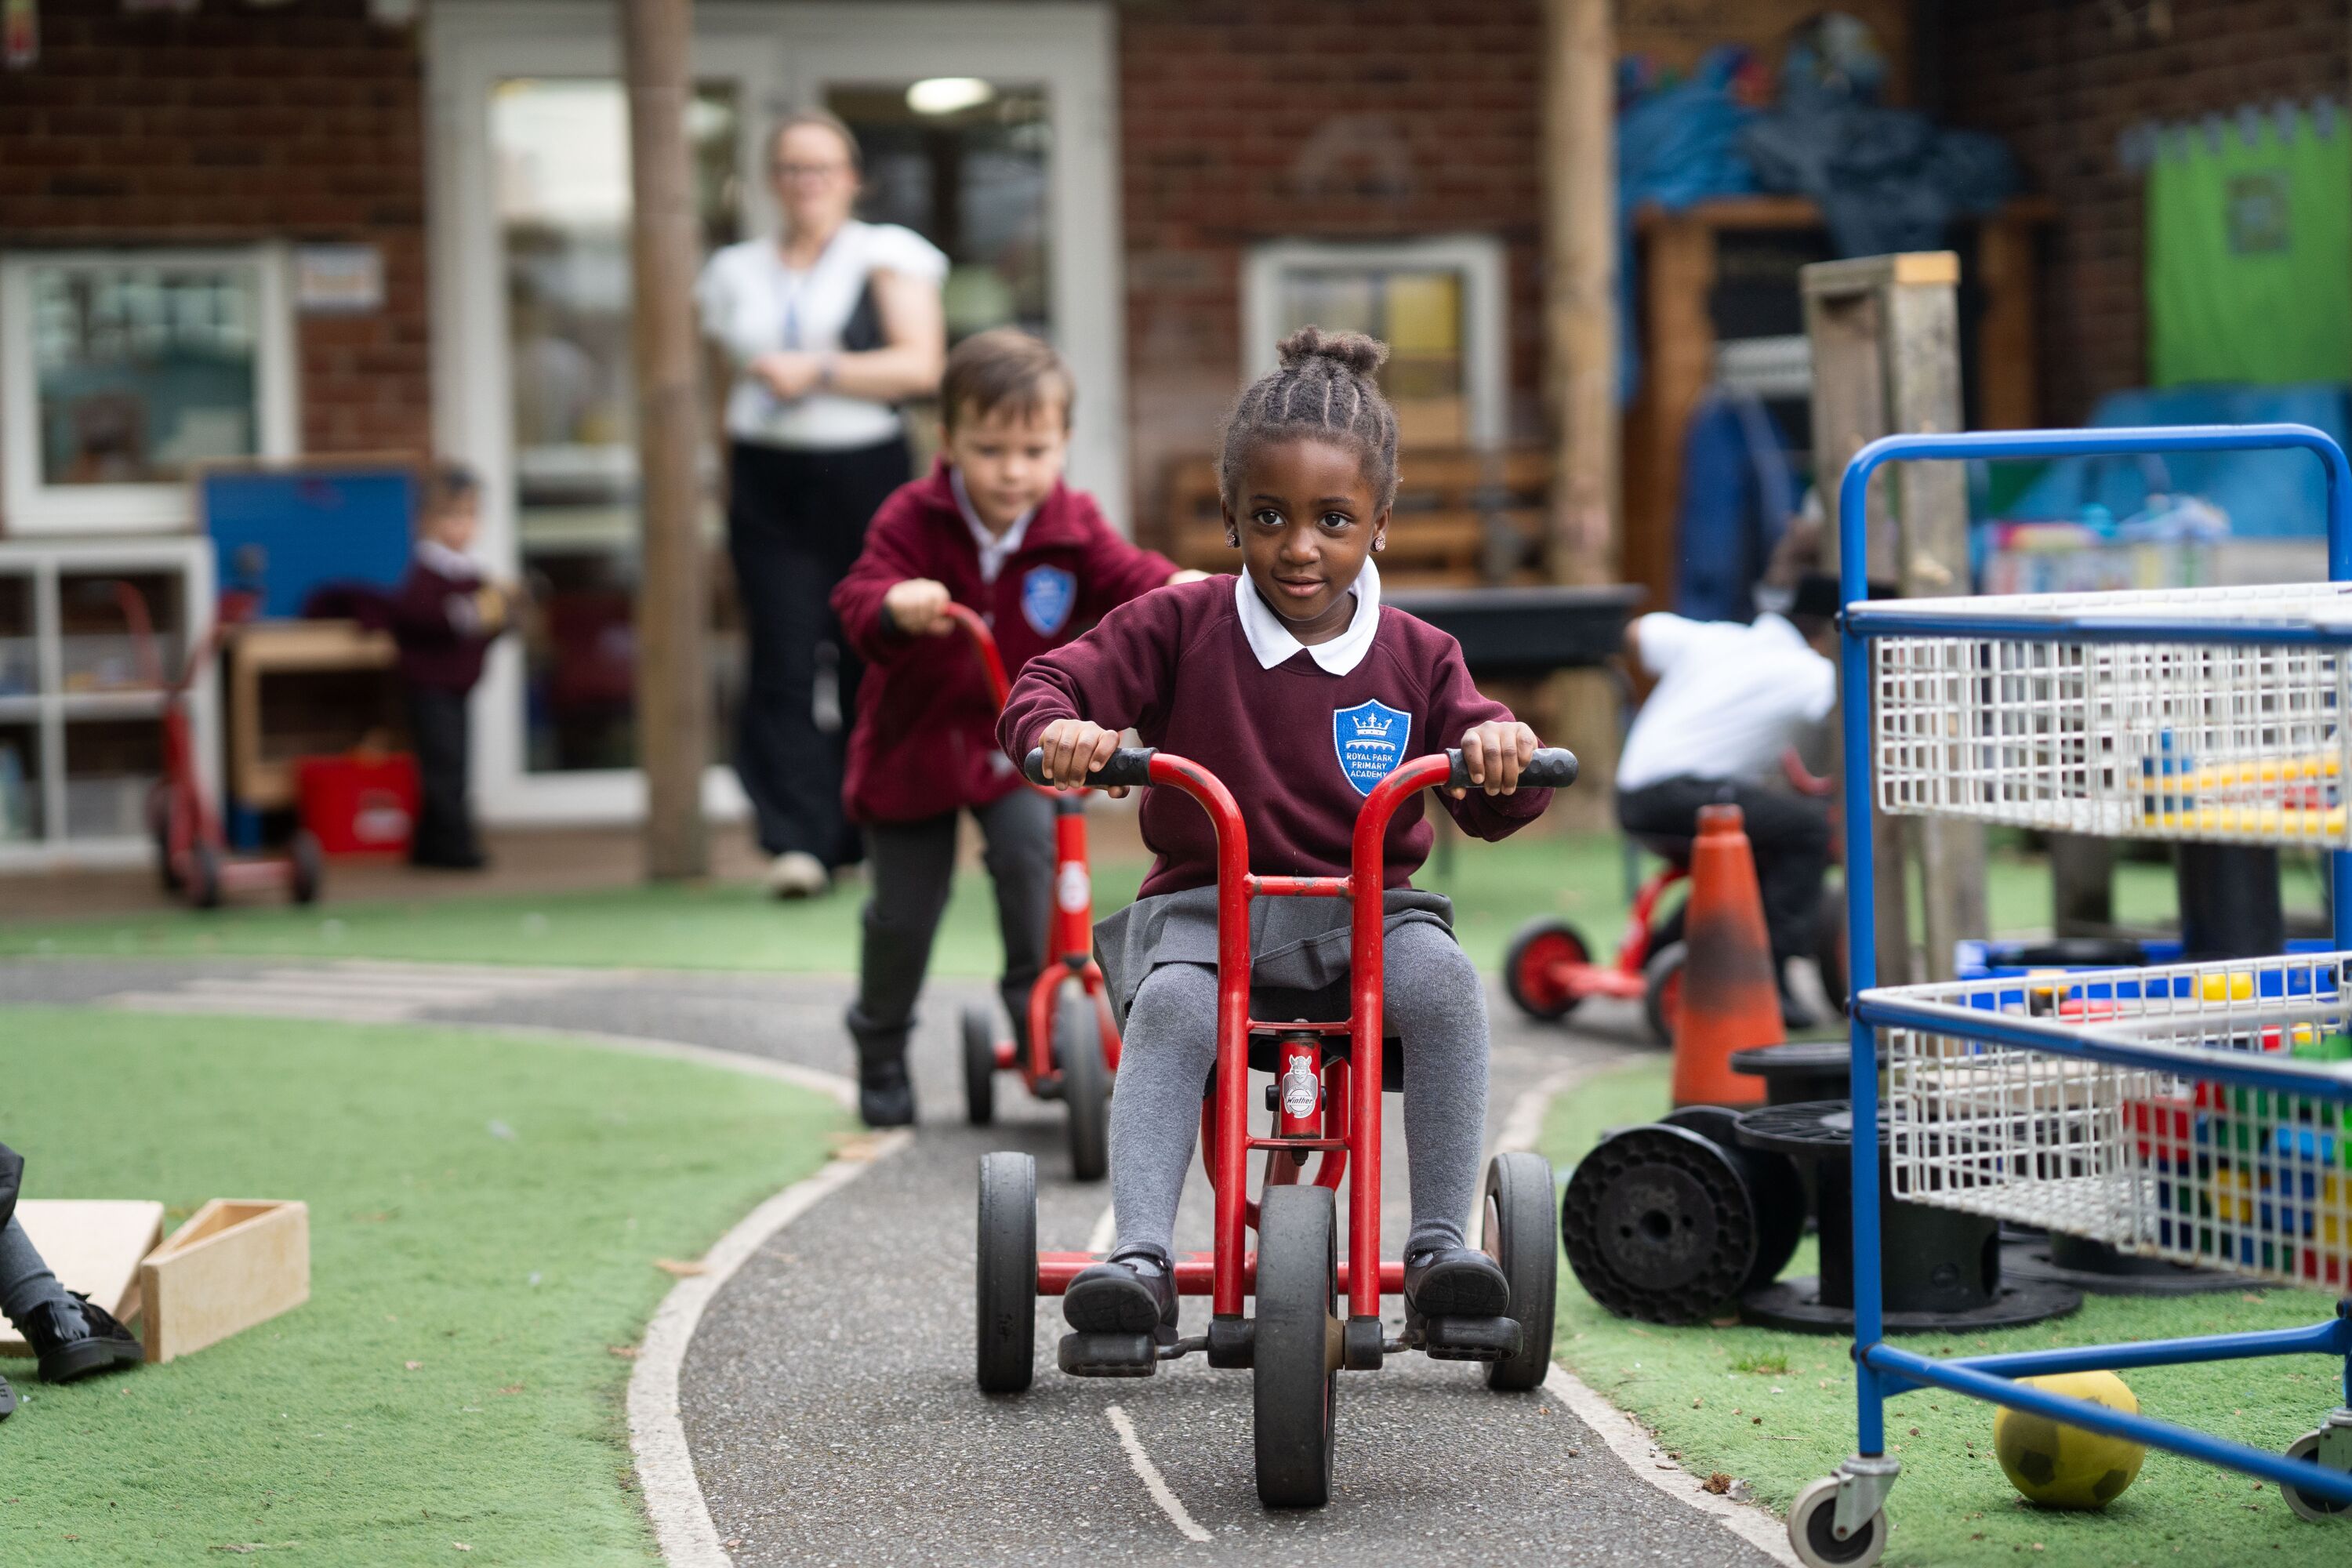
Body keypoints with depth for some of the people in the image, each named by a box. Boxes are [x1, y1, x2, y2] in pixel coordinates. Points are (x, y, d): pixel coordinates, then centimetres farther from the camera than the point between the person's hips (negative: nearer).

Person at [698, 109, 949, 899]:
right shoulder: (737, 272, 17)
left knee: (870, 659, -1)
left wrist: (818, 371, -15)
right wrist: (728, 491, 15)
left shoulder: (886, 257, 6)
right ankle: (799, 841, -15)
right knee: (784, 660, -10)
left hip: (864, 478, -2)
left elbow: (920, 365, -6)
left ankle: (880, 833, 11)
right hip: (767, 484, 2)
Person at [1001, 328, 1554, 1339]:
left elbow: (1491, 809, 3)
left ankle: (1439, 1245, -24)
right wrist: (1058, 732, -25)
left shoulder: (1415, 657, 7)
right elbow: (1044, 688, 0)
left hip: (1362, 912, 1)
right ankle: (1141, 1256, -36)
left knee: (1442, 978, -30)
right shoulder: (1182, 628, 3)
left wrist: (1499, 749, -22)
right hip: (1204, 907, -1)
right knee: (1171, 1004, -34)